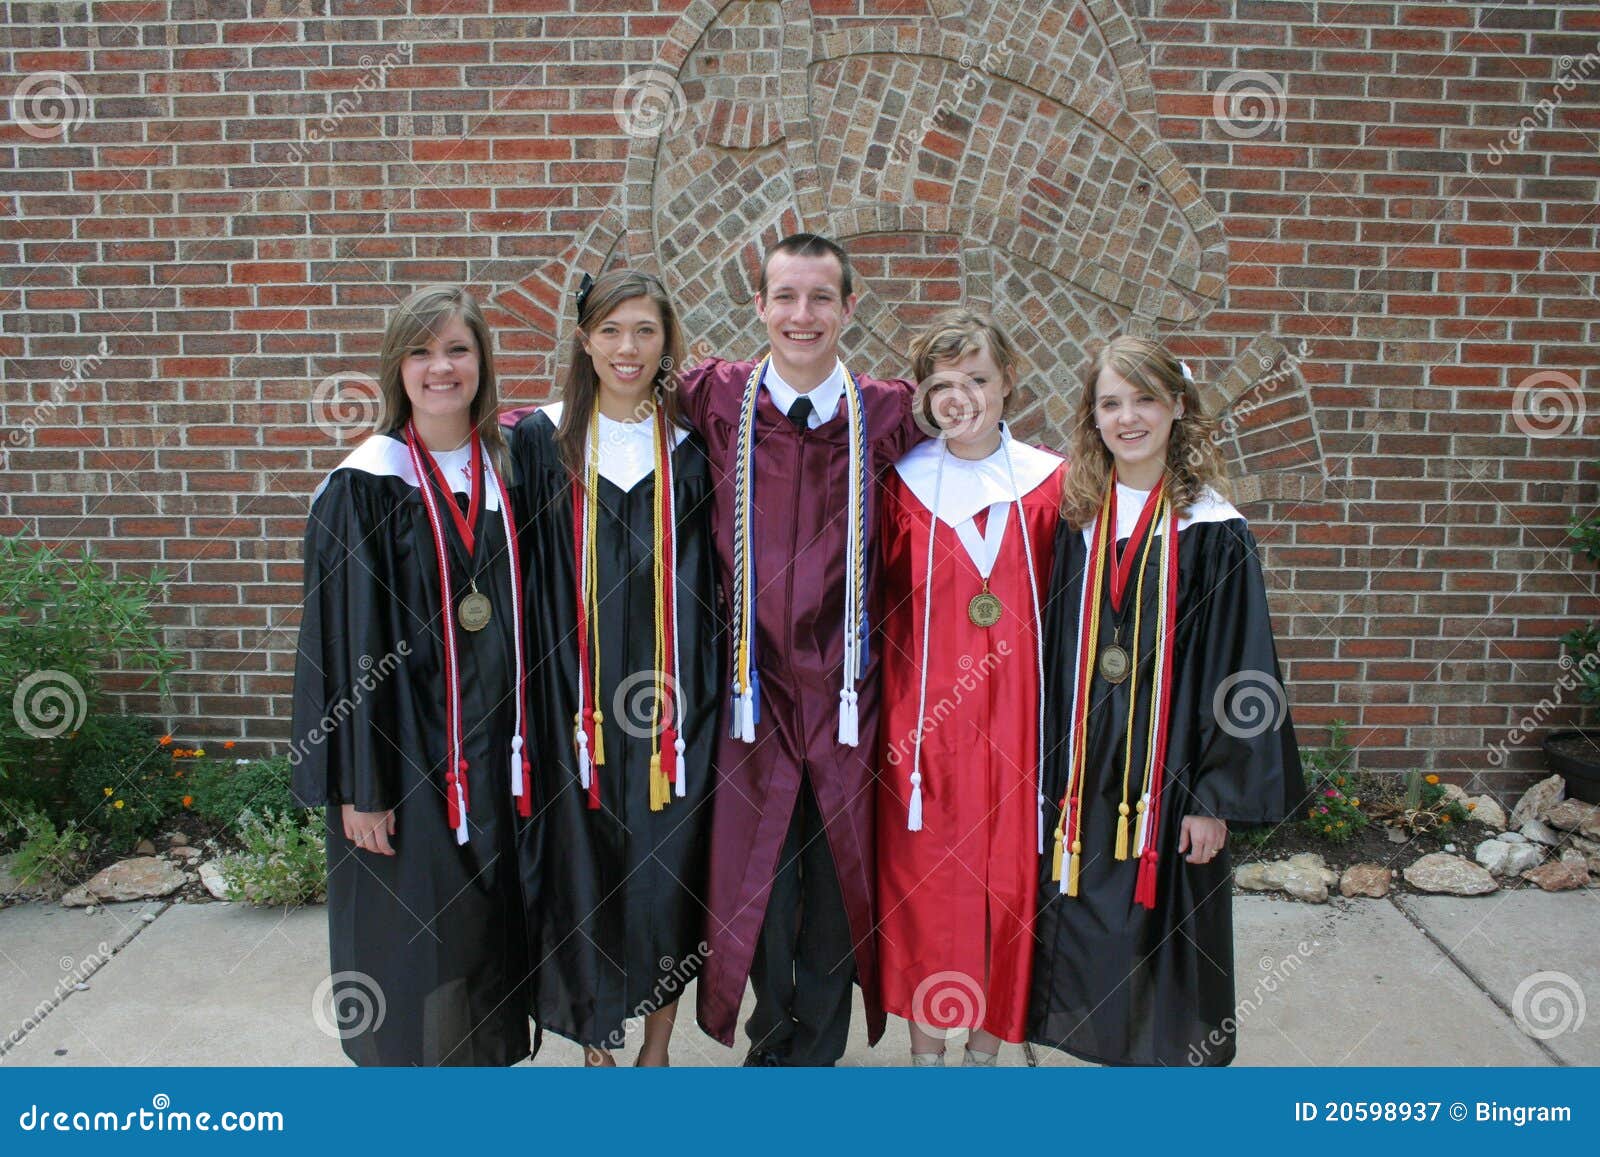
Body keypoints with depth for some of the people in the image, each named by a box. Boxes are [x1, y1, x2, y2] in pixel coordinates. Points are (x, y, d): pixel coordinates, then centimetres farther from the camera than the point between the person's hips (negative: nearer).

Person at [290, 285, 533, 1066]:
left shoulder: (507, 468, 5)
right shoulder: (364, 487, -9)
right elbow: (343, 640, -11)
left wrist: (522, 742, 7)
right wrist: (358, 787, -12)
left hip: (492, 748, 4)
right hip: (404, 748, -4)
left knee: (487, 924, 14)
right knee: (408, 935, 7)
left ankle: (483, 1055, 34)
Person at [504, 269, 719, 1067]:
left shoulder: (692, 446, 4)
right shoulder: (542, 440, 2)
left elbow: (714, 580, 5)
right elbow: (525, 576, 1)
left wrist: (713, 690, 0)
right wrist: (545, 693, -4)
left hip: (673, 696, 1)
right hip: (574, 700, 0)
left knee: (668, 871, 7)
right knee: (584, 873, 7)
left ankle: (657, 1045, 28)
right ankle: (594, 1043, 28)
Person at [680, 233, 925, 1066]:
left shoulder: (888, 413, -2)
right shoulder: (716, 399, -2)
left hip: (846, 689, 0)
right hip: (755, 685, 0)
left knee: (838, 877, 13)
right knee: (754, 879, 11)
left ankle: (818, 1049, 36)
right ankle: (771, 1037, 38)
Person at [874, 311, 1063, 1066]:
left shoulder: (1046, 482, 0)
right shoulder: (904, 482, 1)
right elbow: (873, 592, 6)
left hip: (1014, 712, 1)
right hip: (923, 711, 0)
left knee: (1009, 870, 8)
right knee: (922, 872, 8)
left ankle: (986, 1040, 28)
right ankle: (924, 1042, 27)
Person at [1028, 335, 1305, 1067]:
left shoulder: (1212, 531, -6)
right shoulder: (1076, 520, 5)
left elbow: (1235, 669, -7)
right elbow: (1056, 654, 7)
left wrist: (1215, 797, -10)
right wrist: (1051, 778, 5)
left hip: (1170, 773, -3)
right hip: (1085, 773, 4)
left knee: (1164, 923, 6)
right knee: (1094, 940, 11)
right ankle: (1109, 1047, 30)